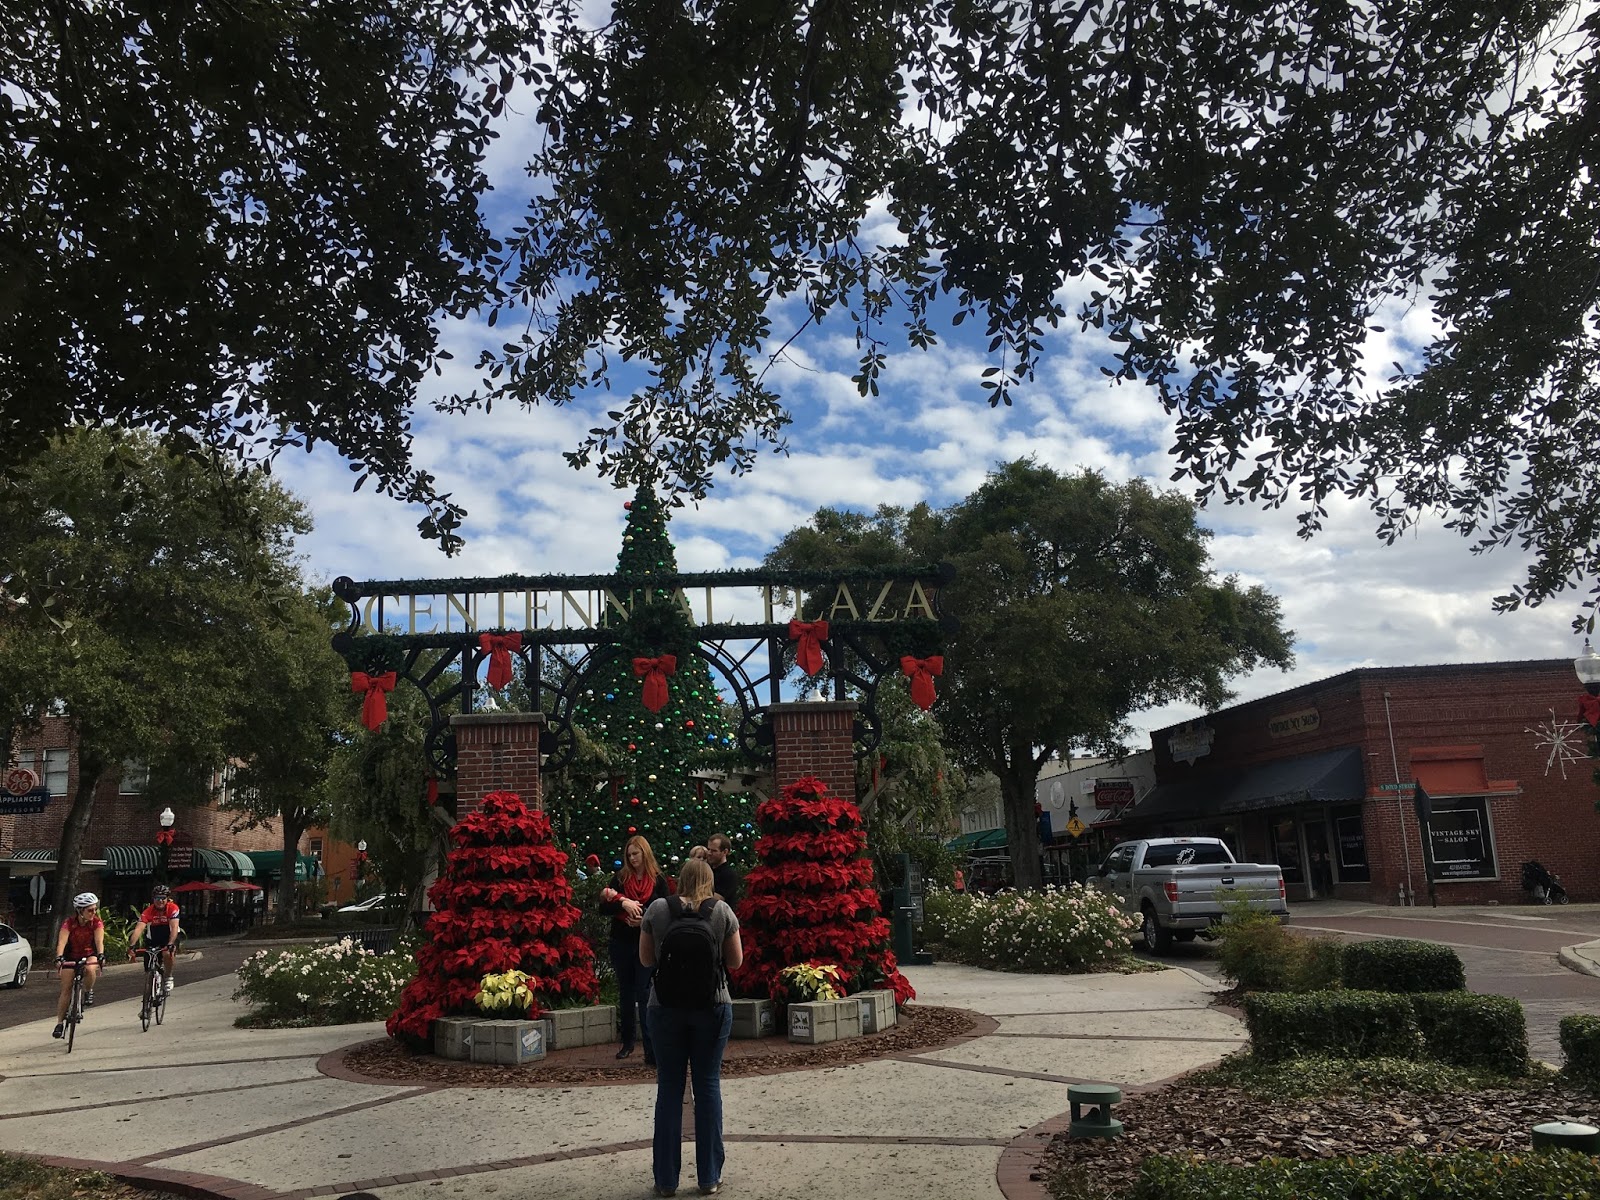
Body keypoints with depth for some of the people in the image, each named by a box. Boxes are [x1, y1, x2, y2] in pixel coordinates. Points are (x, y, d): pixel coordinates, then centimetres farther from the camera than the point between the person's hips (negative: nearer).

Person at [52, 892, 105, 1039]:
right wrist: (59, 958, -51)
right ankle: (60, 1023, 5)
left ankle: (88, 991, -5)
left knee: (90, 969, -34)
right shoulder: (69, 923, -21)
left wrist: (101, 955, -49)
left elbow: (99, 941, -31)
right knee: (66, 989, -5)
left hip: (90, 954, 0)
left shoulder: (97, 923, -19)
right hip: (71, 956, 1)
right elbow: (62, 941, -34)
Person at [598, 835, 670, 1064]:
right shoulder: (620, 878, 3)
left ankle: (652, 1051, -6)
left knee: (644, 995, -7)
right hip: (621, 943, 3)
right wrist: (623, 902, -21)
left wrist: (645, 918, -22)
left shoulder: (658, 880, -1)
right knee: (625, 993, 14)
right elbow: (604, 907, -4)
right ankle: (627, 1042, 30)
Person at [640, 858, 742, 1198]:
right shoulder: (722, 911, -3)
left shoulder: (657, 910, -3)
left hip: (666, 1007, 0)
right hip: (712, 1007, 0)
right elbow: (736, 961, 2)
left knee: (669, 1087, 8)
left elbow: (645, 959, 5)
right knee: (708, 1086, 8)